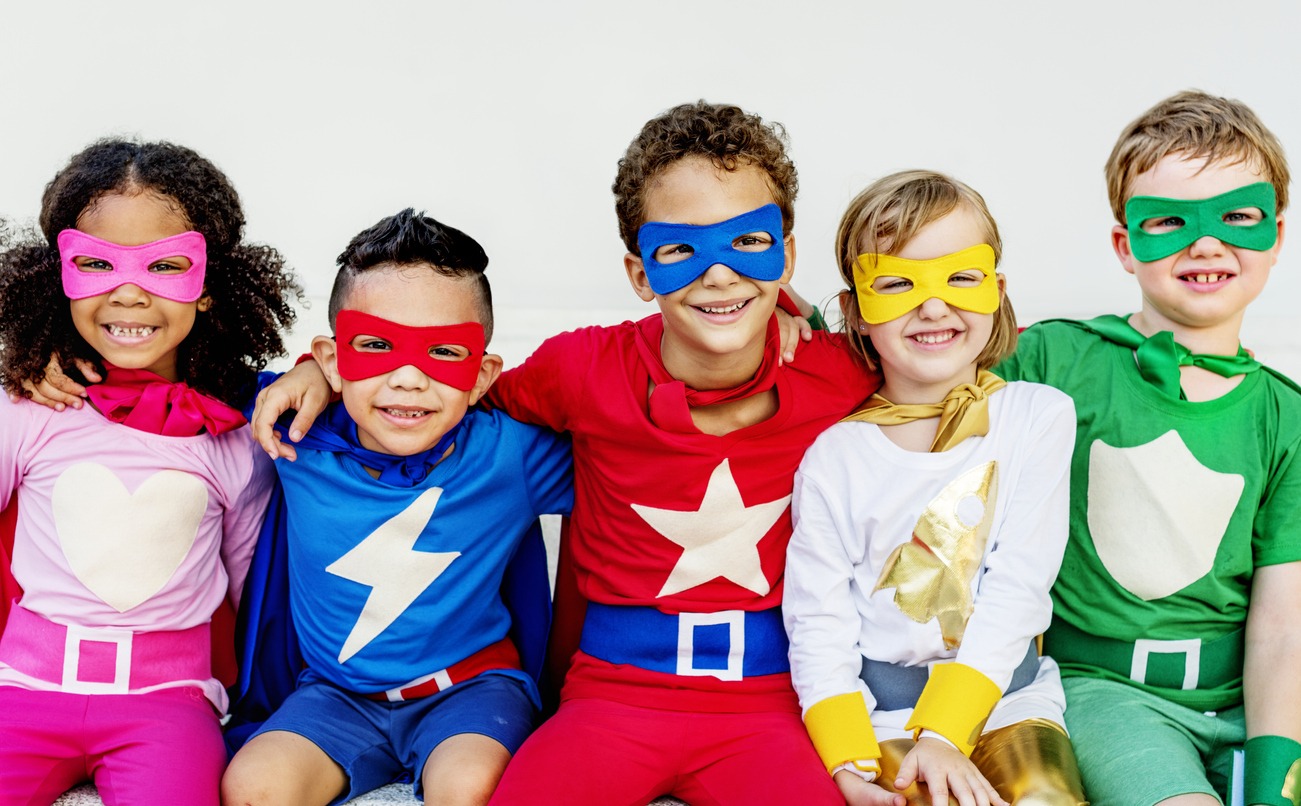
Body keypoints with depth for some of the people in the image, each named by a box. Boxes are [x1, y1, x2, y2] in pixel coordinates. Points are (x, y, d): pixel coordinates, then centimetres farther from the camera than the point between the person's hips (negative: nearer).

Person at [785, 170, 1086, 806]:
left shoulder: (1039, 416, 1)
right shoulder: (834, 456, -1)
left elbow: (1015, 590, -6)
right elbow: (817, 623, -2)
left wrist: (942, 732, -14)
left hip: (1005, 693, 1)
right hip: (878, 706, -1)